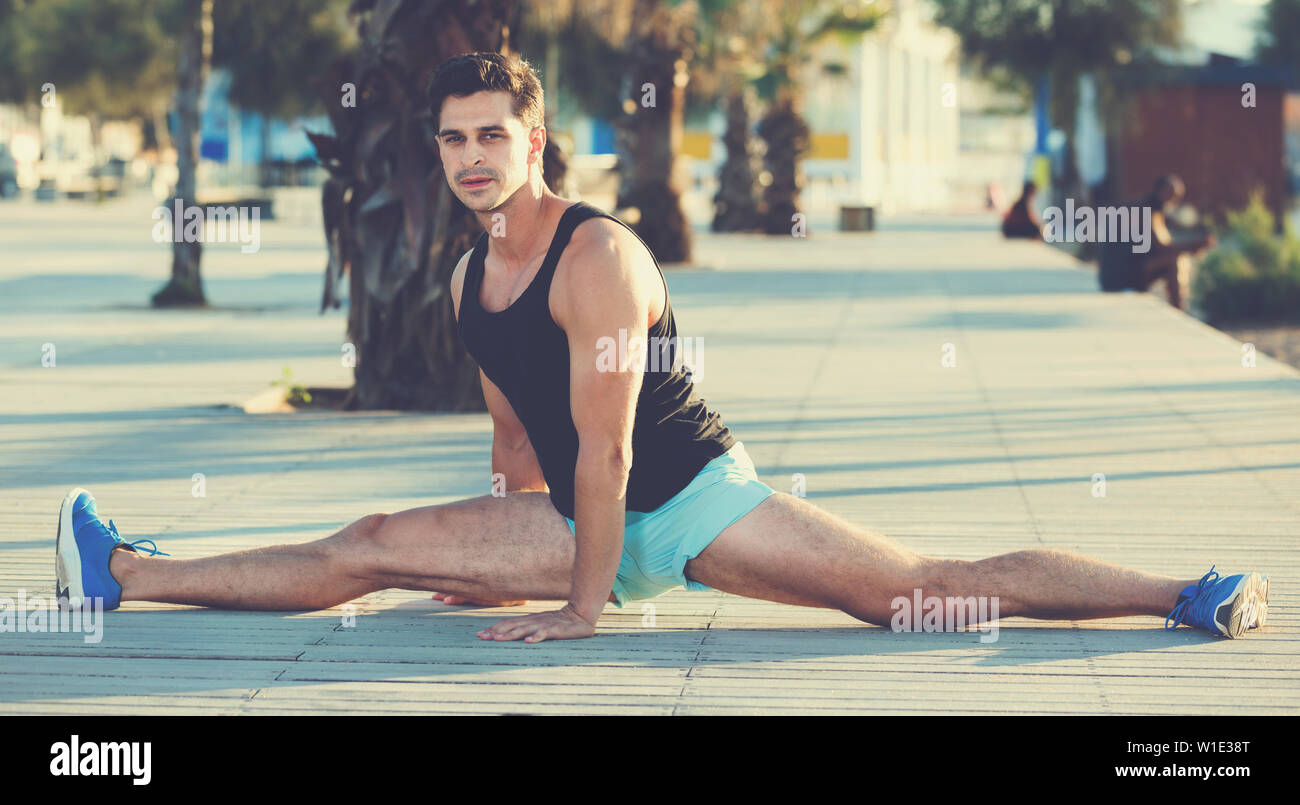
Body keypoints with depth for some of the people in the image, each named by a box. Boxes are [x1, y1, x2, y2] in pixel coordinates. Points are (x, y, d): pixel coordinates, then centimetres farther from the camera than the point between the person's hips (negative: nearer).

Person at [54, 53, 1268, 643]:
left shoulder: (598, 259, -20)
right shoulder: (466, 280, 5)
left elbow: (607, 446, -22)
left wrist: (581, 606, -20)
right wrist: (495, 562, 22)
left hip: (694, 498, -7)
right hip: (587, 520, 7)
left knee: (930, 587, -17)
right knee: (364, 553, 1)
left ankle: (1194, 598, -18)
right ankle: (124, 577, 9)